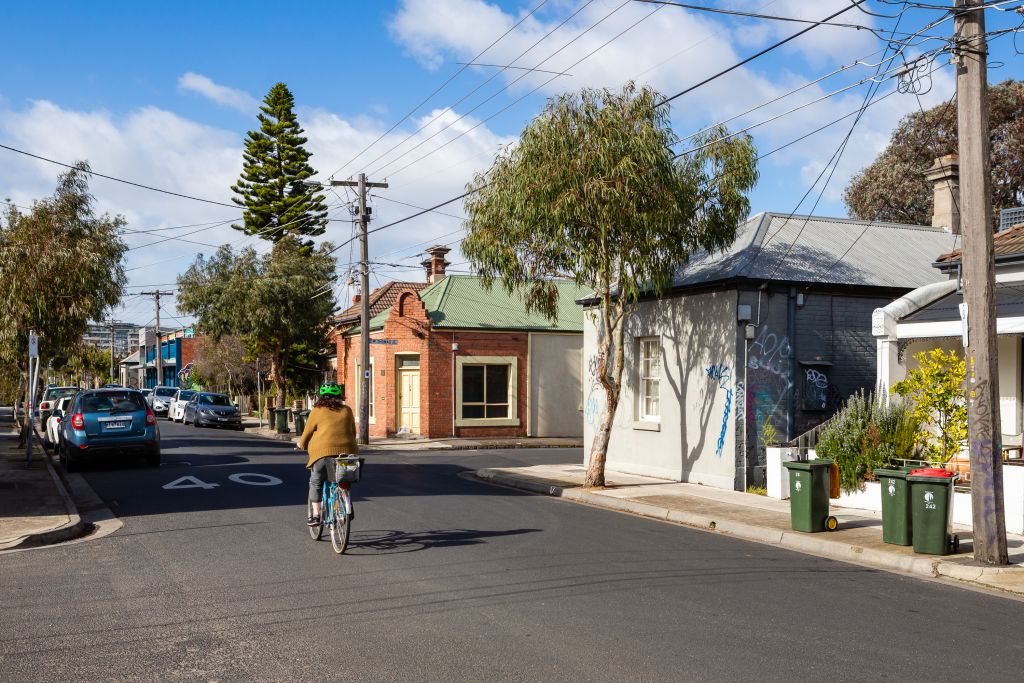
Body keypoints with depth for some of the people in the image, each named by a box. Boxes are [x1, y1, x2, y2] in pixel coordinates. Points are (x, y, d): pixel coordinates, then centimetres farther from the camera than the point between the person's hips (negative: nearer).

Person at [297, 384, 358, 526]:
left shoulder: (318, 411, 3)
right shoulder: (347, 411, 13)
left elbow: (307, 433, 7)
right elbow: (353, 432, 18)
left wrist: (302, 445, 26)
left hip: (324, 452, -3)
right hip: (347, 451, 3)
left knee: (315, 482, 12)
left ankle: (315, 515, 7)